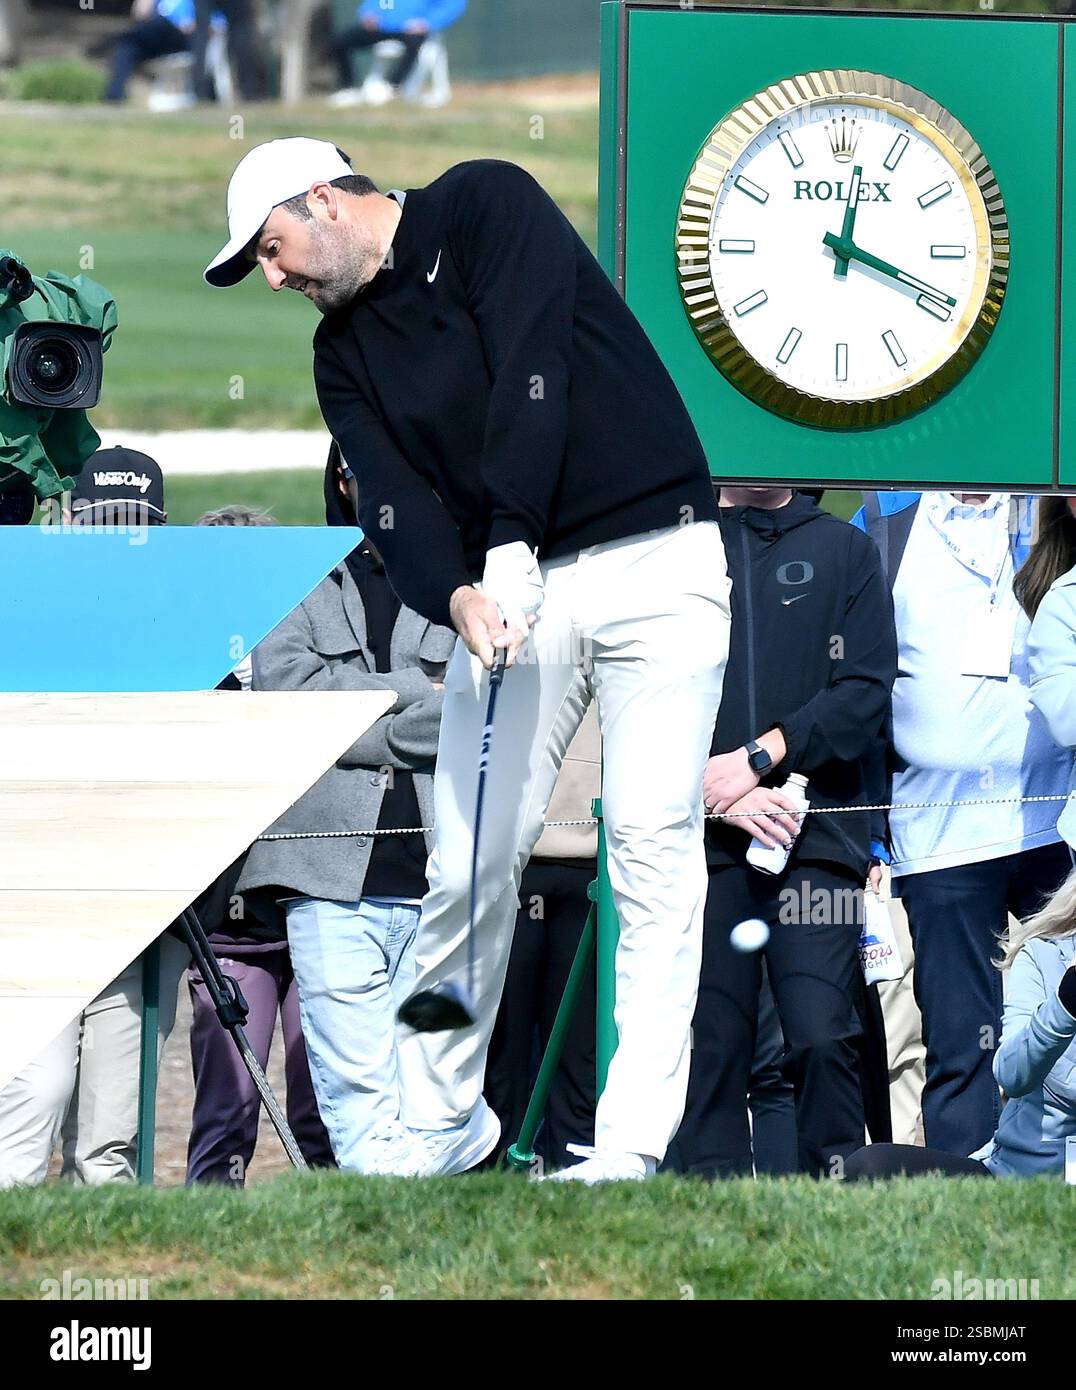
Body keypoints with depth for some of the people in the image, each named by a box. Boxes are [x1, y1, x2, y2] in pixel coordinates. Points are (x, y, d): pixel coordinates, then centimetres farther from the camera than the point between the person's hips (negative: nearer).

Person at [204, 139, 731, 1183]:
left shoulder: (486, 207, -3)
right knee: (468, 863, -2)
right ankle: (440, 1127, 9)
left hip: (651, 559, -5)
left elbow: (531, 372, -14)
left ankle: (632, 1143, -12)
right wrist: (456, 596, -22)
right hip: (506, 591, 6)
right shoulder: (345, 353, 13)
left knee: (653, 843, -10)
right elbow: (394, 503, -1)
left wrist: (511, 545, -20)